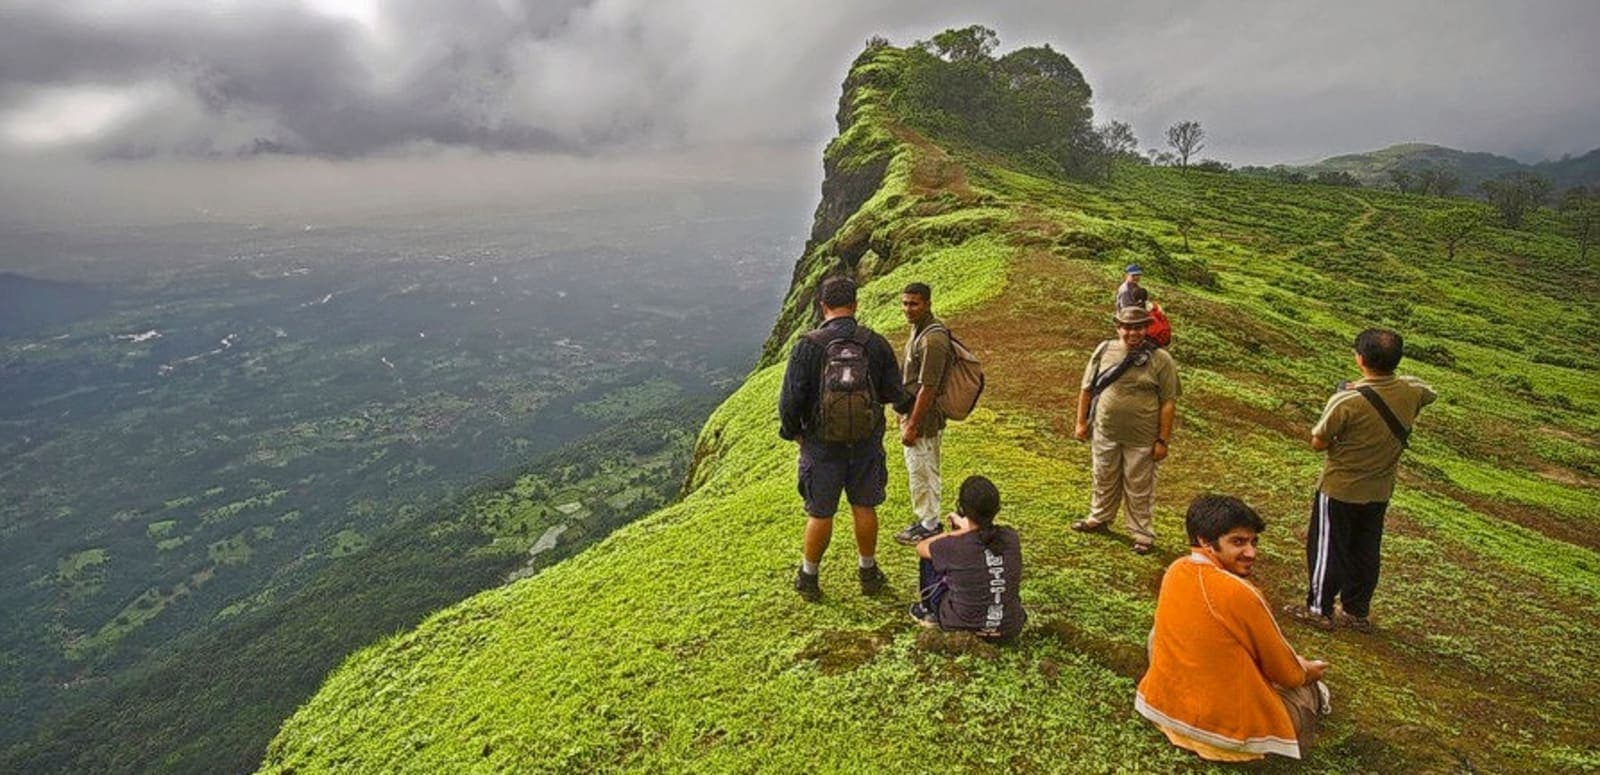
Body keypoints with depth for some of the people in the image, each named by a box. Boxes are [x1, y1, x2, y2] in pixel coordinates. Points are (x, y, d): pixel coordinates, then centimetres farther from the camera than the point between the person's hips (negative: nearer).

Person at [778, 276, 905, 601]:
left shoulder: (807, 346, -15)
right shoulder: (876, 343, -8)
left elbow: (790, 400, -14)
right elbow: (894, 393, -1)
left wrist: (792, 433, 3)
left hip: (822, 444, -2)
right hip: (867, 443, 2)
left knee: (820, 513, 11)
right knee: (864, 507, 17)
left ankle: (808, 578, 27)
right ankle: (868, 573, 32)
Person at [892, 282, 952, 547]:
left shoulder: (932, 339, -25)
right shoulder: (919, 330, 7)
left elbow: (928, 388, -25)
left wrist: (912, 426, -21)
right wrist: (905, 415, 19)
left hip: (924, 419, -10)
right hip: (913, 413, 10)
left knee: (923, 472, 4)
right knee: (918, 470, 19)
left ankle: (929, 527, 18)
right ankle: (924, 519, 33)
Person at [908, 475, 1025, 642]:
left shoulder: (955, 546, -22)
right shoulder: (1011, 538, -11)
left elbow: (921, 548, -1)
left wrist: (960, 532, -2)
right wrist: (968, 530, 17)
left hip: (964, 627, -4)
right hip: (1009, 630, 4)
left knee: (928, 558, 12)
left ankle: (929, 612, 28)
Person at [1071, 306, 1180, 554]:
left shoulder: (1160, 360, -10)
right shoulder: (1104, 350, -2)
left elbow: (1168, 402, -8)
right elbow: (1087, 388, 6)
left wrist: (1163, 440, -9)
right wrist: (1082, 422, 7)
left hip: (1141, 439, -3)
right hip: (1105, 432, 3)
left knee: (1139, 488, 10)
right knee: (1104, 480, 21)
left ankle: (1143, 534, 26)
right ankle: (1099, 517, 43)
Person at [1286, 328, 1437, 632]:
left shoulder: (1347, 402, -28)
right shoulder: (1411, 391, -10)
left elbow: (1318, 443, -18)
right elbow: (1430, 393, 17)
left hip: (1340, 490, -6)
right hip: (1380, 491, 6)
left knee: (1326, 548, 10)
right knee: (1365, 550, 19)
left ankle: (1320, 609, 22)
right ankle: (1358, 612, 31)